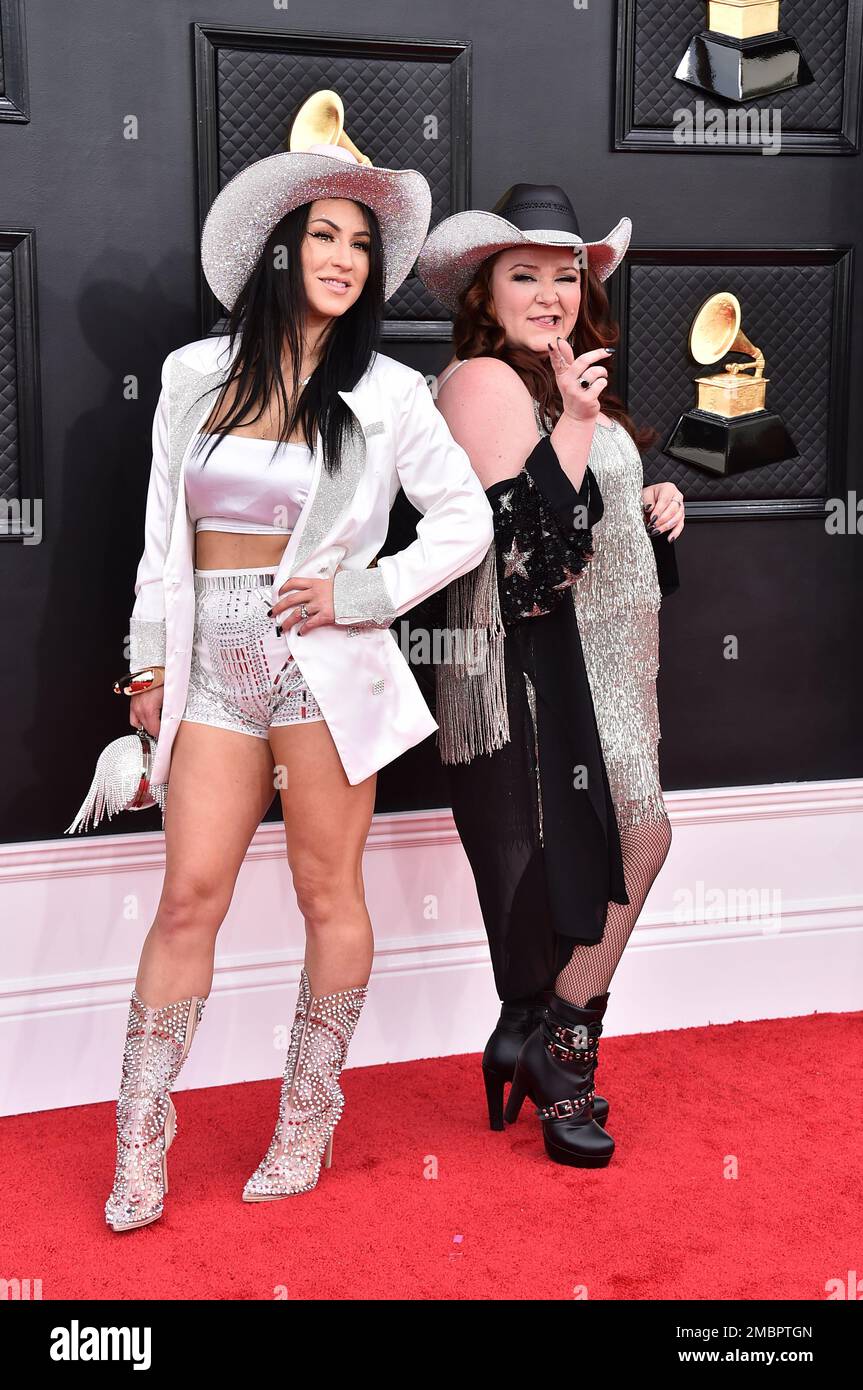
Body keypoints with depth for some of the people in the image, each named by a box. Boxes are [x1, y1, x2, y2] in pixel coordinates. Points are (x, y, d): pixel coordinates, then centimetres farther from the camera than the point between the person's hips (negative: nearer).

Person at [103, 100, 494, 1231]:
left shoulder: (387, 395, 0)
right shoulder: (196, 374, 7)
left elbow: (466, 523, 4)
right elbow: (163, 528, 11)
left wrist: (356, 595, -7)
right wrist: (150, 658, 10)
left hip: (325, 661, -2)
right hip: (212, 663, 2)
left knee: (329, 894, 6)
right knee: (191, 893, 1)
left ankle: (308, 1118, 23)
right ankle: (142, 1143, 11)